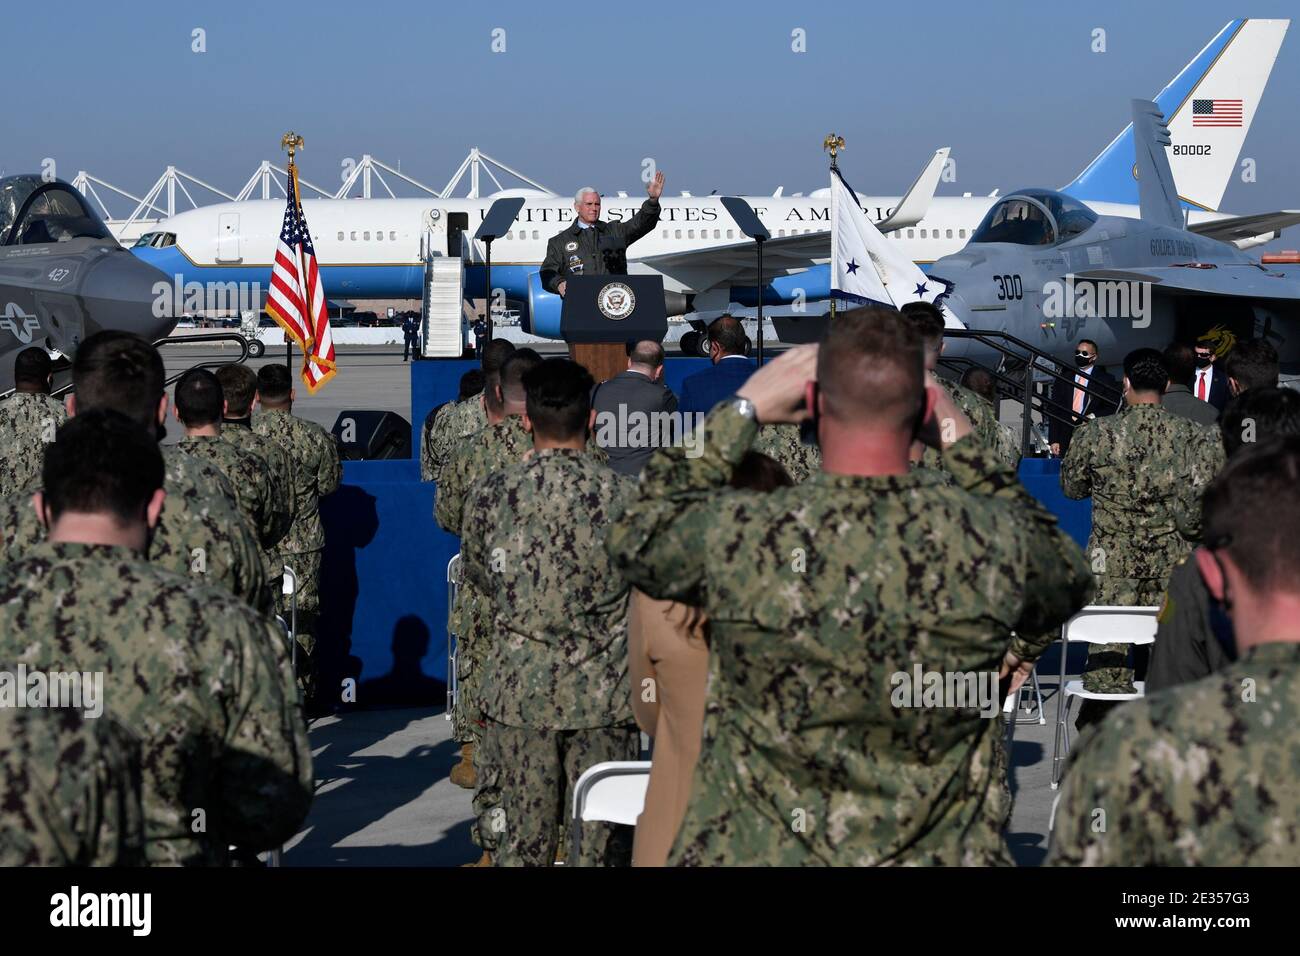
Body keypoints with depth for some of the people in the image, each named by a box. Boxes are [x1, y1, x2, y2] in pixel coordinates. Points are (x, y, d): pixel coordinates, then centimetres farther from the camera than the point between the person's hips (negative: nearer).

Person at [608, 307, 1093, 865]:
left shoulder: (736, 537, -19)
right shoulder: (994, 540, -16)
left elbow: (635, 540, 4)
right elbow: (1071, 581, 9)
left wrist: (740, 410, 5)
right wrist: (962, 444, 10)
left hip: (754, 851, -1)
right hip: (939, 853, 1)